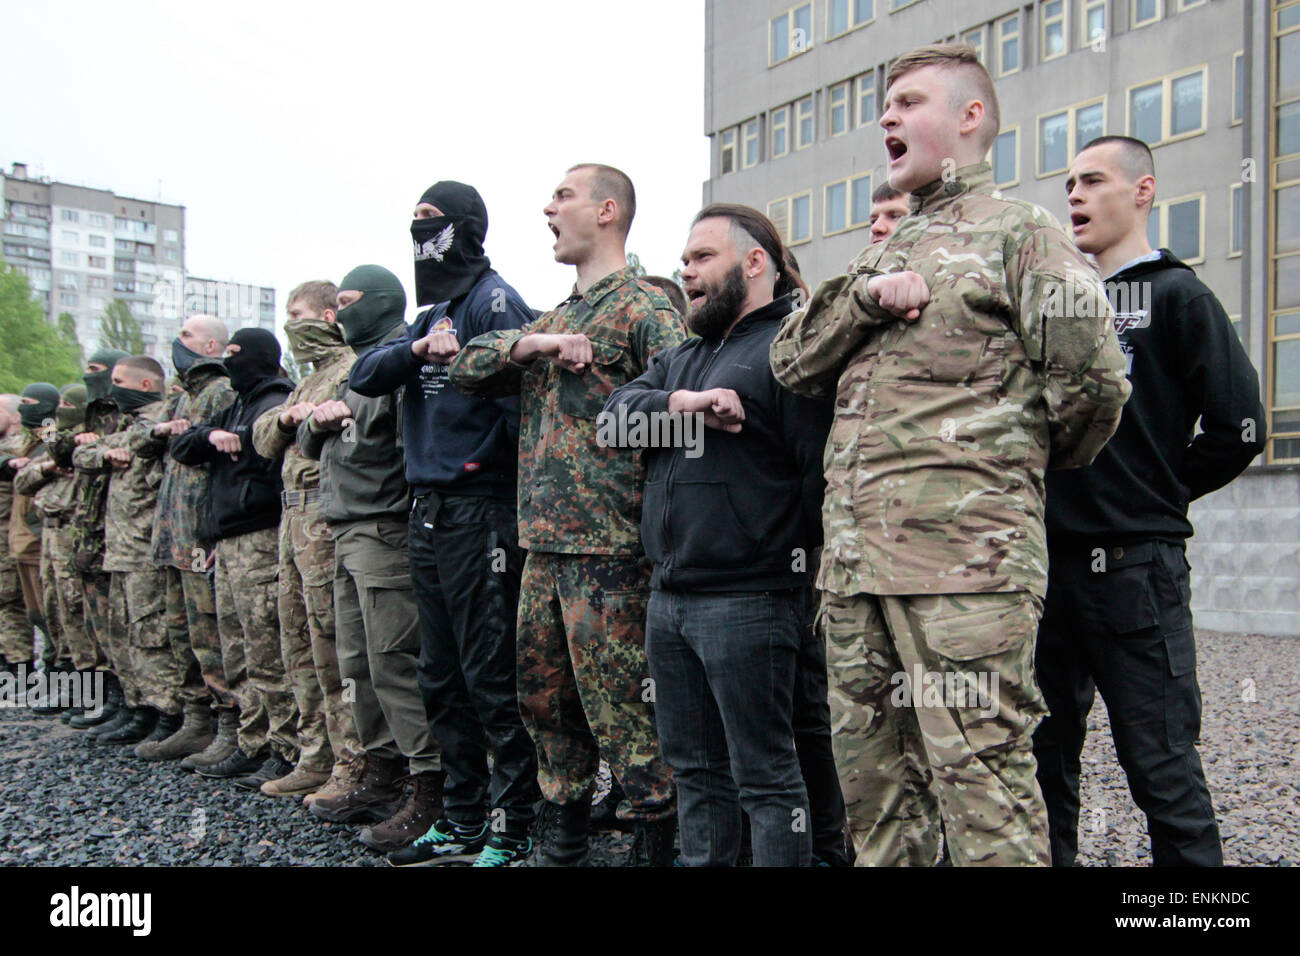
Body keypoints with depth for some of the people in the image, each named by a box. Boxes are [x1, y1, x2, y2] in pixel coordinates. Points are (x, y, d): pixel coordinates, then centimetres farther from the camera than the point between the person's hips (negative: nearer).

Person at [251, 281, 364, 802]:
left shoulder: (353, 370, -7)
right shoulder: (309, 379, 24)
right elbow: (263, 438, 21)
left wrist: (309, 422, -16)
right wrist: (286, 418, 3)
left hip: (328, 518, -10)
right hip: (295, 515, 10)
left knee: (333, 648, -8)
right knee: (299, 646, 13)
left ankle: (352, 765, 0)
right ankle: (316, 759, 22)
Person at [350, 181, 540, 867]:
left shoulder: (493, 301, -7)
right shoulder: (433, 313, 19)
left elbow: (518, 399, -16)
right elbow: (363, 378, 9)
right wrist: (415, 351, -8)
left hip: (477, 514, -9)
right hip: (428, 514, 9)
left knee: (491, 680, -4)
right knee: (442, 680, 14)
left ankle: (513, 832, 7)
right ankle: (463, 822, 25)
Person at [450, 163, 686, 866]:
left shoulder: (643, 308, -6)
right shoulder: (551, 319, 20)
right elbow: (466, 368, 12)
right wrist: (531, 345, -5)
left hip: (607, 545, -8)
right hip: (542, 542, 8)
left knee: (618, 704, -4)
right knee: (544, 694, 16)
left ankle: (654, 841, 10)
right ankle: (562, 836, 31)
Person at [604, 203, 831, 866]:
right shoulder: (681, 358, 20)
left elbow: (821, 469, -14)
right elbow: (618, 409, 5)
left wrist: (796, 555, -12)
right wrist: (680, 404, -13)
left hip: (745, 603, -8)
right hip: (668, 597, 8)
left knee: (764, 775, 1)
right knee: (694, 766, 17)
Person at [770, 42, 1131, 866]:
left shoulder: (1019, 232, 2)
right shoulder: (885, 254, 23)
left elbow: (1094, 378, -7)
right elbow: (792, 363, 14)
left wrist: (1021, 462, 8)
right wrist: (866, 297, -2)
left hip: (964, 555, -7)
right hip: (854, 556, 7)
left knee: (980, 778, -5)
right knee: (874, 787, 13)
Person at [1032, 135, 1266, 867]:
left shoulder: (1177, 296, -1)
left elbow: (1239, 428, -8)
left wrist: (1153, 497, -1)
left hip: (1136, 566, -6)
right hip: (1048, 561, 6)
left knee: (1163, 771, 1)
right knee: (1045, 758, 14)